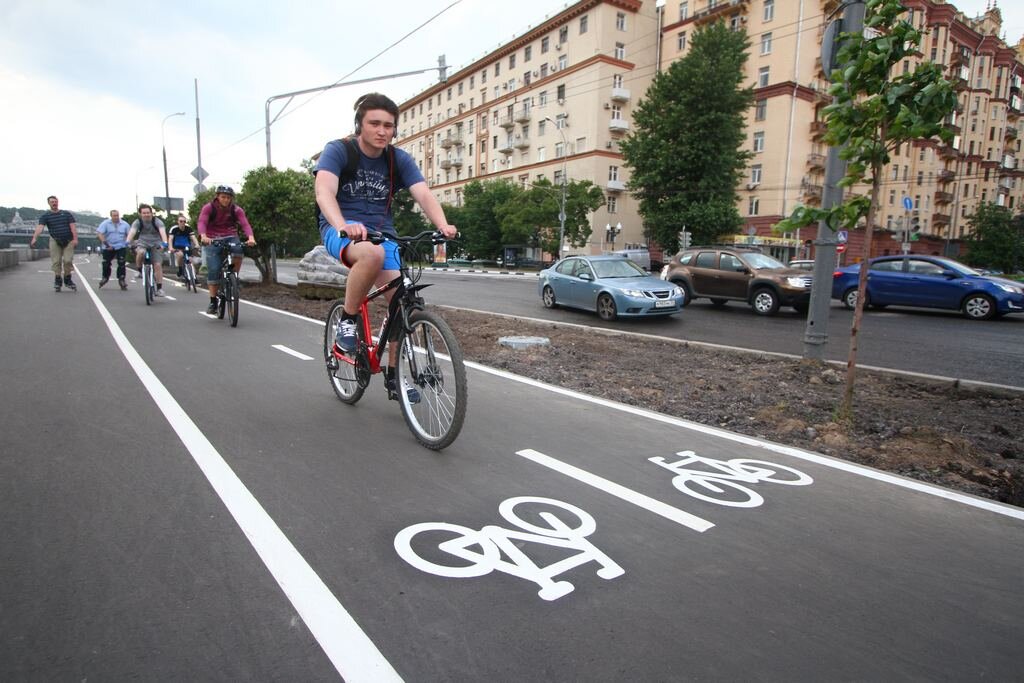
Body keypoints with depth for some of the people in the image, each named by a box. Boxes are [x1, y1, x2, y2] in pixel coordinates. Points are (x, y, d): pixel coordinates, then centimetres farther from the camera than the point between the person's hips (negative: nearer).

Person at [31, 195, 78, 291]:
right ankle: (57, 281, 6)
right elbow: (40, 227, -10)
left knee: (68, 260, -7)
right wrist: (34, 238, -26)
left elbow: (73, 226, 0)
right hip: (55, 241, 0)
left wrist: (75, 239, -13)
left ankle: (67, 281, 7)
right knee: (56, 262, -4)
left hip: (68, 241, 0)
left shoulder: (66, 214, 7)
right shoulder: (45, 216, 3)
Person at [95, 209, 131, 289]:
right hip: (108, 248, 0)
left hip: (121, 247, 0)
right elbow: (99, 233, -10)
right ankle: (105, 277, 29)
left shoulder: (124, 224, 4)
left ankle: (121, 280, -5)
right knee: (106, 263, 7)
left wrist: (128, 242, -4)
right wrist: (106, 243, -18)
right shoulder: (105, 223, -2)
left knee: (121, 263, -12)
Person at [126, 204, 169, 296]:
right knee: (141, 252, -35)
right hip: (142, 243, 1)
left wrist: (164, 243, -48)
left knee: (157, 265, -12)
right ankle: (139, 270, -8)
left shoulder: (157, 221, -13)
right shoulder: (138, 222, -9)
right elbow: (132, 231, -24)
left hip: (156, 244, -1)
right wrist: (127, 242, -43)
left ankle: (160, 288, -7)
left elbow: (162, 231, -30)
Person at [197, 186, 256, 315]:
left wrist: (251, 238, -39)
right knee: (214, 270, -11)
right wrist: (203, 236, -43)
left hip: (230, 238, 1)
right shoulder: (208, 208, -8)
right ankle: (213, 302, -1)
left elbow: (245, 224, -19)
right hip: (212, 240, -1)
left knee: (238, 251, -34)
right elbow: (202, 222, -22)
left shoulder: (236, 210, -5)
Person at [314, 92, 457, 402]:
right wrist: (343, 225, -47)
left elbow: (424, 194, -13)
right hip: (341, 229, -4)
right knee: (373, 254, -39)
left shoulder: (399, 159, 1)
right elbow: (324, 191, -25)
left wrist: (443, 225, -34)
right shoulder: (337, 150, -9)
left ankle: (392, 375, 6)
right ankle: (347, 320, -16)